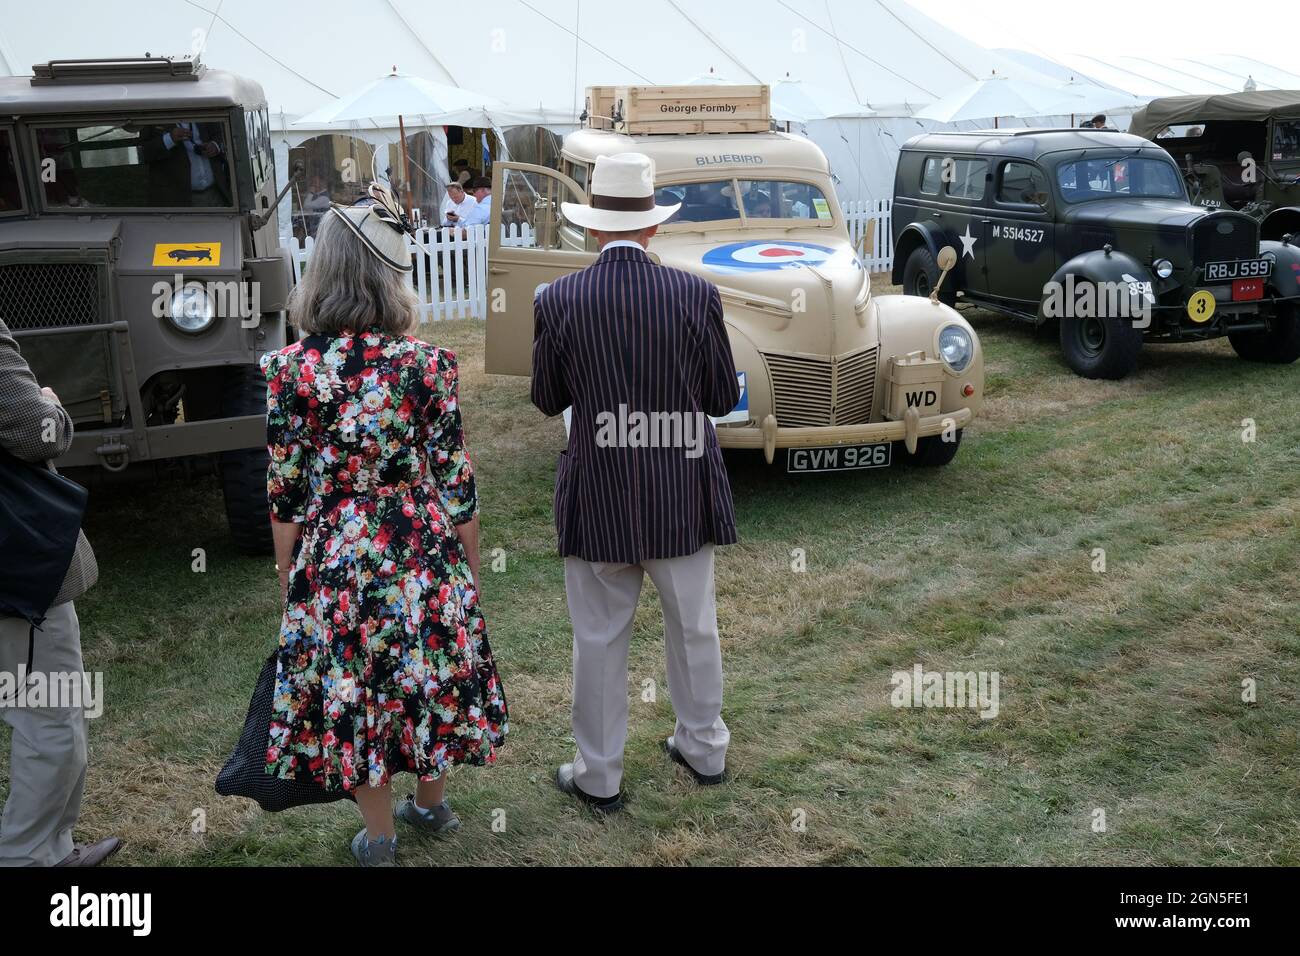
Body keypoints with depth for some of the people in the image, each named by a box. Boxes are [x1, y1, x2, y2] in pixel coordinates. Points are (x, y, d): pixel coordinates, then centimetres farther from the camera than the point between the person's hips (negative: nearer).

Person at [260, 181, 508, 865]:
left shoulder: (290, 369, -11)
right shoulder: (427, 365, -12)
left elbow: (285, 496, -6)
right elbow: (457, 485, -7)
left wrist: (290, 586, 7)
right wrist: (469, 573, 8)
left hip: (335, 564, 0)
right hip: (425, 559, 1)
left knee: (348, 696, 16)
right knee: (429, 677, 21)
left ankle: (380, 836, 31)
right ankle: (432, 805, 42)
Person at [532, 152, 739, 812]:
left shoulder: (557, 301, -11)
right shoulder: (696, 295, -10)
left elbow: (547, 400, 0)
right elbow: (724, 397, -2)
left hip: (598, 497, -1)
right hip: (683, 496, 1)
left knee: (600, 638, 12)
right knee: (694, 627, 19)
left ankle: (599, 776, 24)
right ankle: (705, 749, 36)